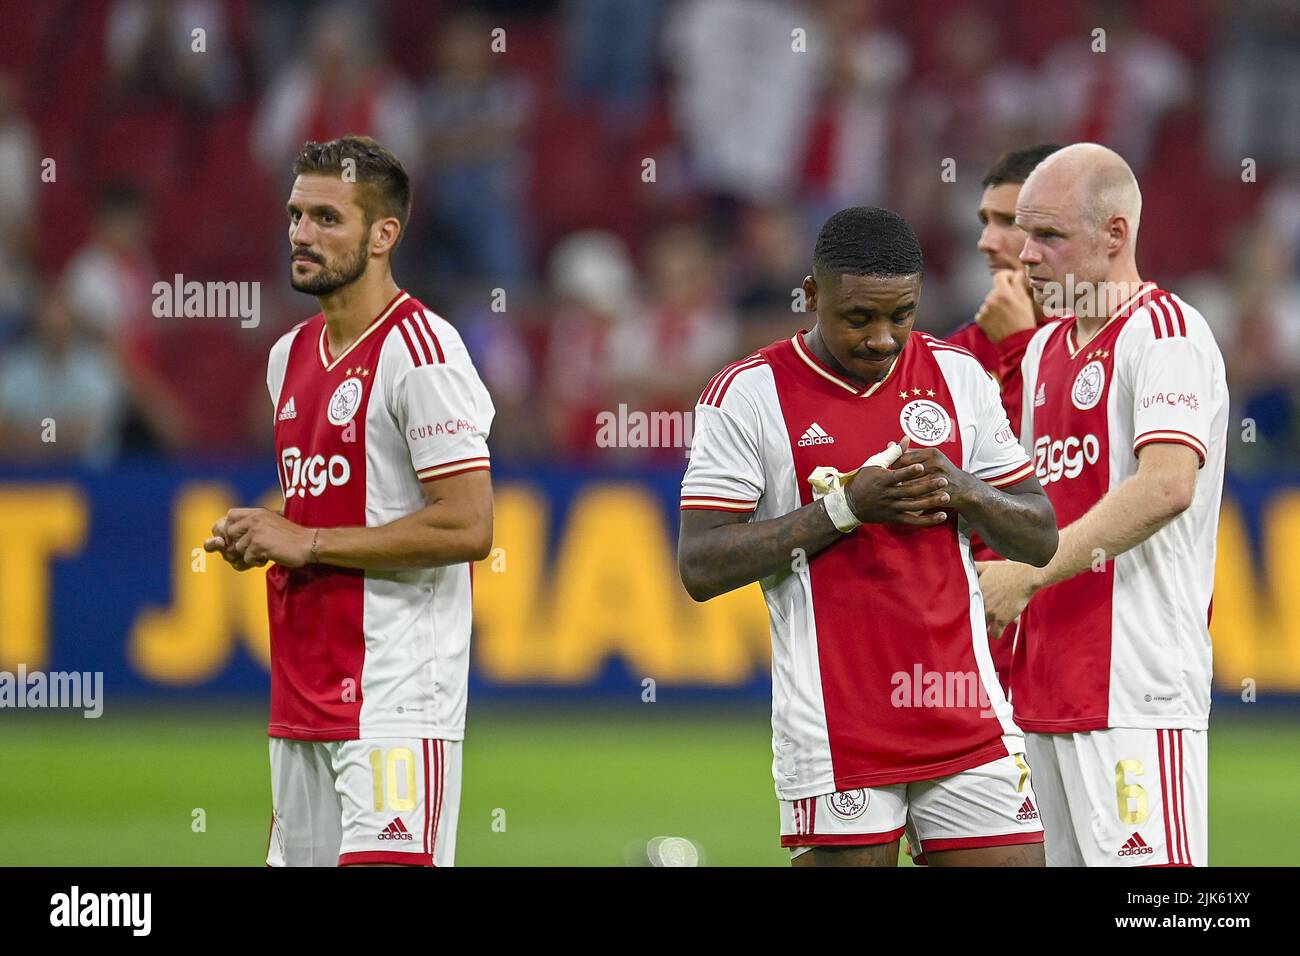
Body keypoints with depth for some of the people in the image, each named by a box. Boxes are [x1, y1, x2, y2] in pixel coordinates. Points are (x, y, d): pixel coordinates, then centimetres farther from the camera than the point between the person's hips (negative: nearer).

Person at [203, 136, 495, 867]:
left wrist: (307, 542, -14)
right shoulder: (291, 356, 17)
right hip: (303, 695, 9)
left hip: (397, 698, -9)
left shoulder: (420, 350, -11)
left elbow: (468, 526, -18)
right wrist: (257, 540, 8)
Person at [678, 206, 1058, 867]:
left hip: (966, 724, 4)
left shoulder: (958, 376, 11)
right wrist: (845, 507, -16)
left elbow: (1040, 539, 13)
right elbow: (700, 567, -10)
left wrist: (962, 491, -8)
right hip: (835, 731, -4)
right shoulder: (749, 395, -2)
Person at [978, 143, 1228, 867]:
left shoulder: (1166, 331, -8)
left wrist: (1028, 574, -20)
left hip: (1138, 693, -9)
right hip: (1048, 686, 9)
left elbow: (1166, 485, -22)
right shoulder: (1044, 350, 20)